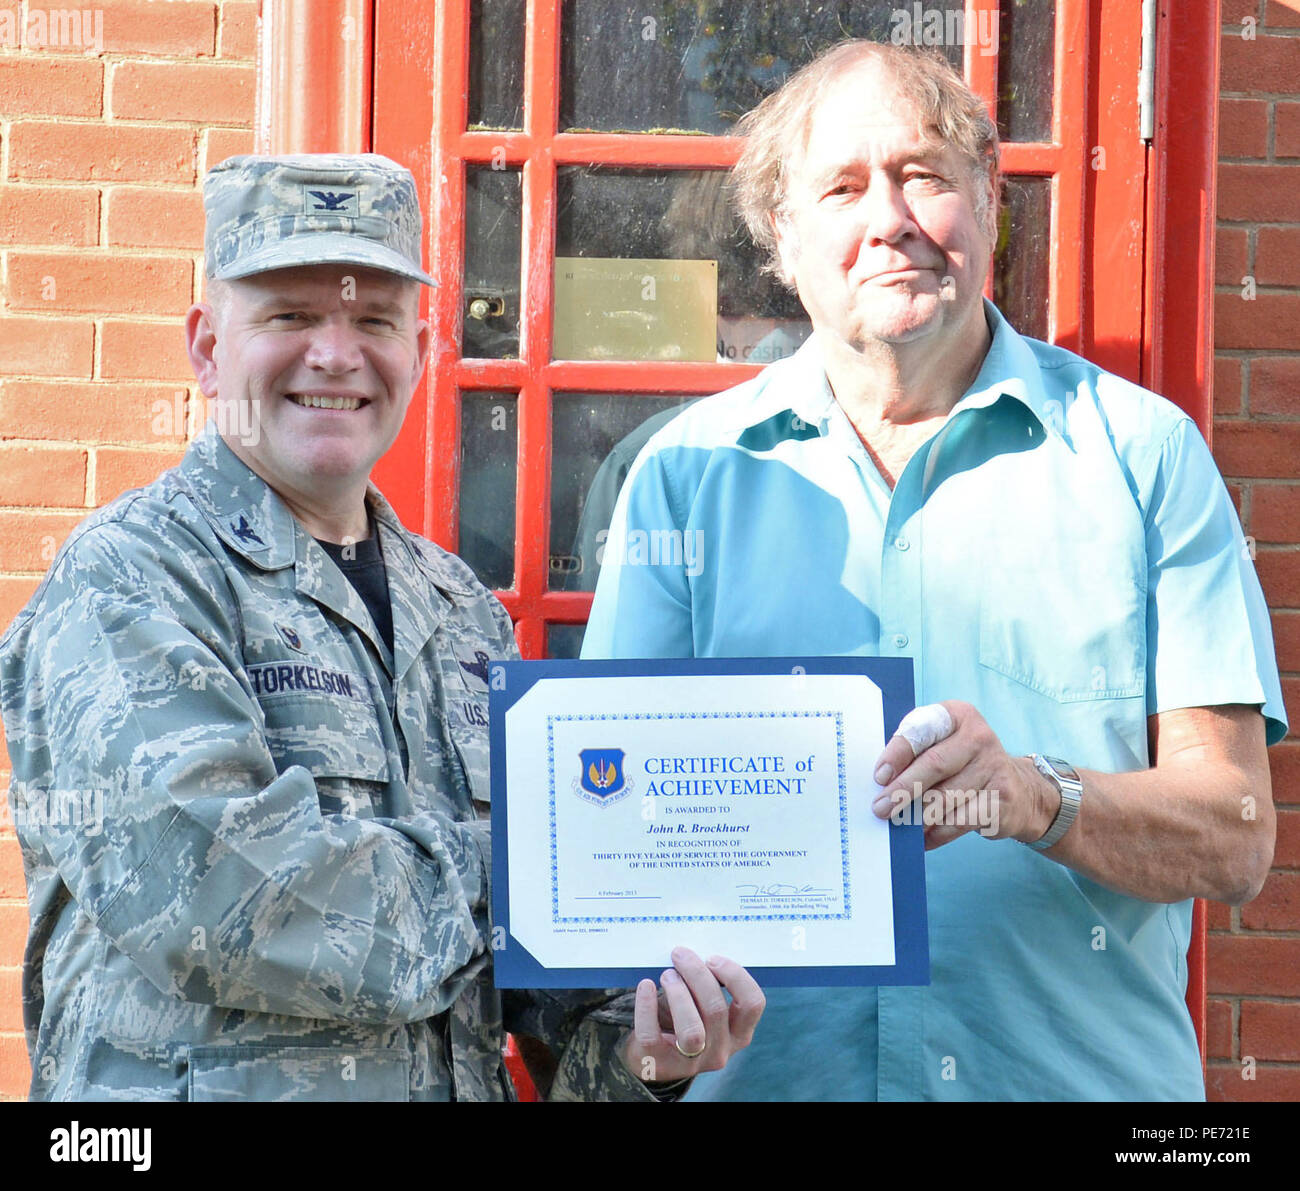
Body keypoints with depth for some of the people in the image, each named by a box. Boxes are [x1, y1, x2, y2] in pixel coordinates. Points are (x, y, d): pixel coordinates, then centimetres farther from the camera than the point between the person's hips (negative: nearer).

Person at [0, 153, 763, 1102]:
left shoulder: (462, 609, 15)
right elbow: (211, 884, -19)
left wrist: (630, 1039, -5)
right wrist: (488, 888, -9)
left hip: (463, 1085, 5)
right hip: (213, 1090, -4)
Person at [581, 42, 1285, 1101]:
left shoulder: (1141, 450, 0)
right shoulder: (690, 468, 3)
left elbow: (1235, 840, -5)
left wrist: (1035, 797, -24)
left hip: (1083, 1076, 0)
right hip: (767, 1072, 1)